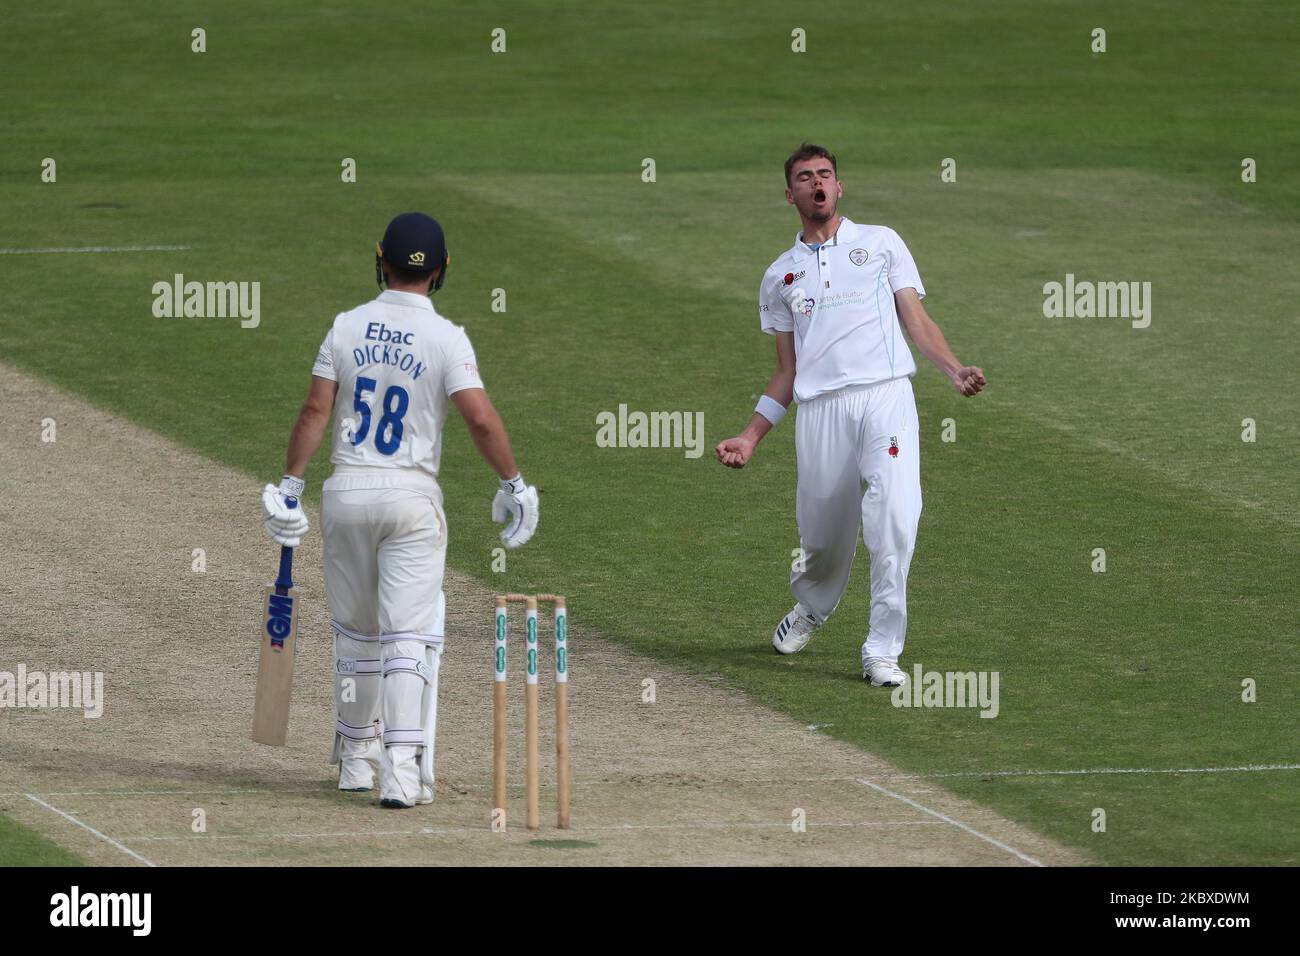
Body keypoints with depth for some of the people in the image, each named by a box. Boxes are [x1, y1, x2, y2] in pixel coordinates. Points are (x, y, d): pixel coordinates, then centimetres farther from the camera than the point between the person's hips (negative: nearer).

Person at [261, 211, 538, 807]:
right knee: (409, 635, -5)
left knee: (355, 630, 18)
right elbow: (480, 418, -15)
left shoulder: (347, 328, 1)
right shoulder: (445, 338, -7)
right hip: (411, 497, -3)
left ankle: (356, 756, 27)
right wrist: (513, 484, -4)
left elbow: (315, 411, -2)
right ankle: (402, 769, -18)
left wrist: (289, 485, 2)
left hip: (346, 493, 3)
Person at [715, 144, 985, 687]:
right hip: (820, 411, 2)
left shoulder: (882, 244, 18)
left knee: (894, 516, -20)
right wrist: (750, 438, 16)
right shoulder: (780, 276, 22)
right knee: (823, 533, 3)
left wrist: (955, 371, -7)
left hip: (885, 396, -2)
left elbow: (918, 322, 11)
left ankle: (882, 651, -16)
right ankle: (811, 608, 38)